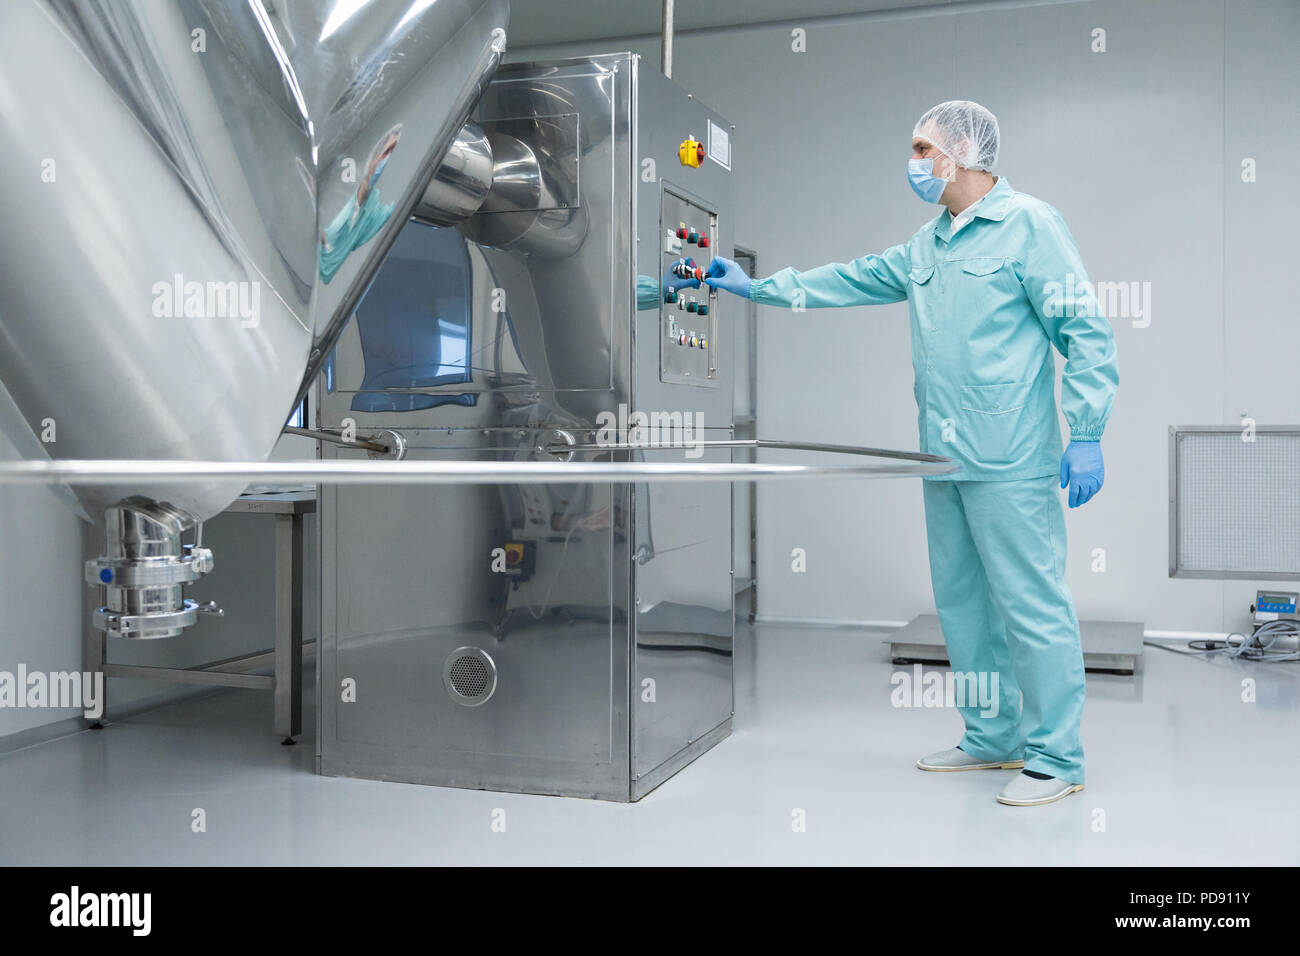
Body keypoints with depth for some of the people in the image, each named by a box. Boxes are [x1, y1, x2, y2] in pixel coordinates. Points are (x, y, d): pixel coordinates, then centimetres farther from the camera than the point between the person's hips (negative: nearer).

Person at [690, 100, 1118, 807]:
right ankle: (992, 739, 26)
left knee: (1032, 606, -4)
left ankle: (1055, 758, 7)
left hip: (1010, 463, -8)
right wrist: (752, 285, 24)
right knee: (962, 603, 13)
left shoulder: (1029, 225, -6)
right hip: (944, 460, 9)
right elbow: (850, 281, 25)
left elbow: (1085, 333, -9)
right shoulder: (926, 246, 18)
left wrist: (1087, 435, -14)